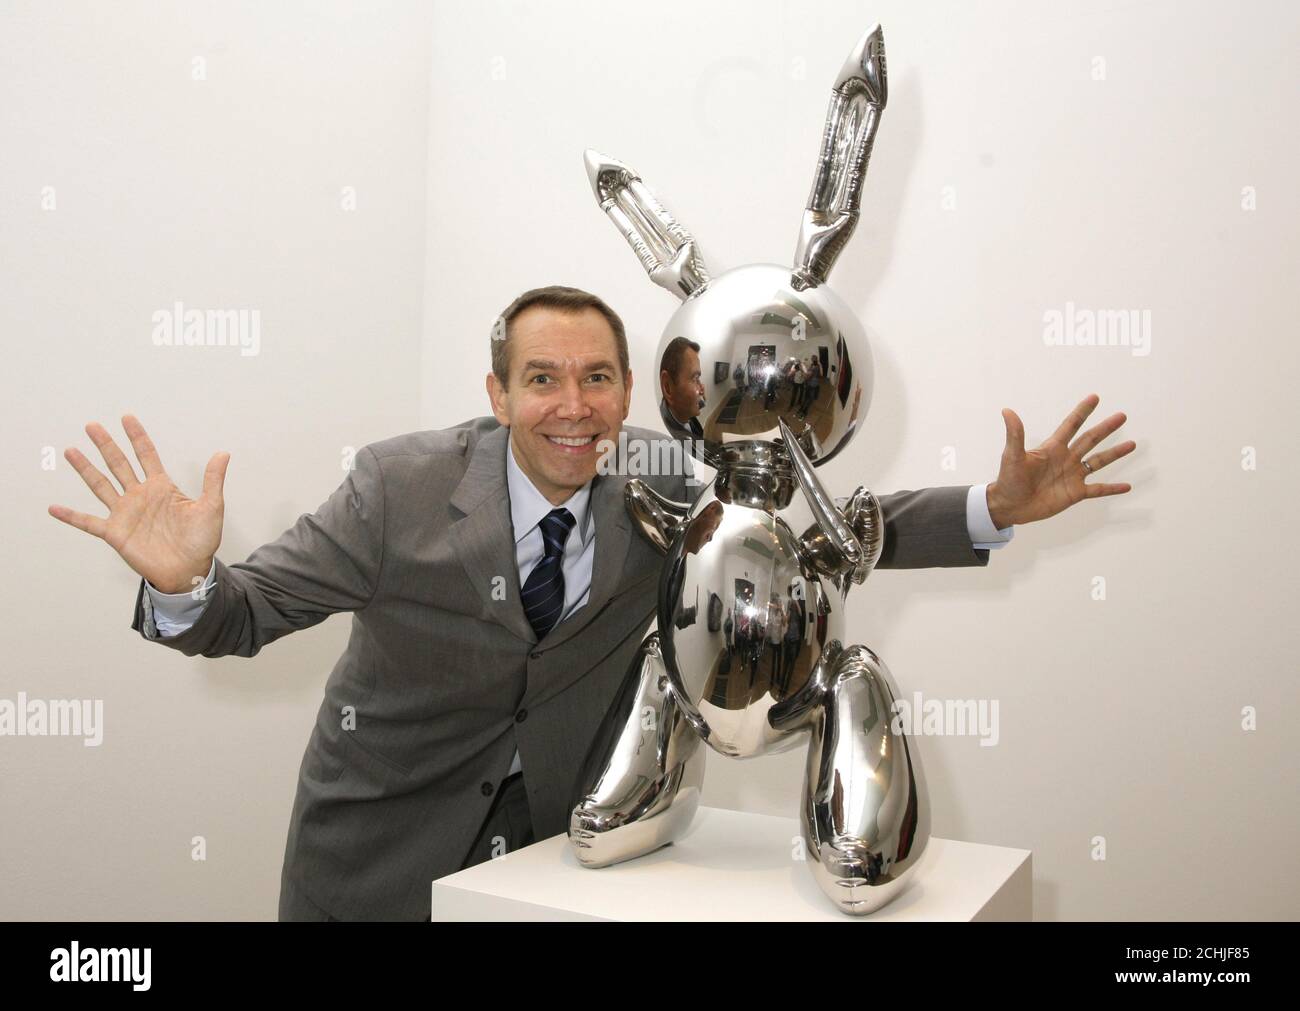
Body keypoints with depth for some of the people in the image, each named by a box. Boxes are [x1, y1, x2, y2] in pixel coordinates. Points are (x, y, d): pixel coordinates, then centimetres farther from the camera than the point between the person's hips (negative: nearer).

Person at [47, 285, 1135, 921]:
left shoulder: (659, 485, -14)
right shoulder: (403, 486, -22)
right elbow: (253, 611, -18)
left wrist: (994, 508, -20)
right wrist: (182, 583, -42)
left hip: (556, 827, 2)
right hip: (384, 845, -2)